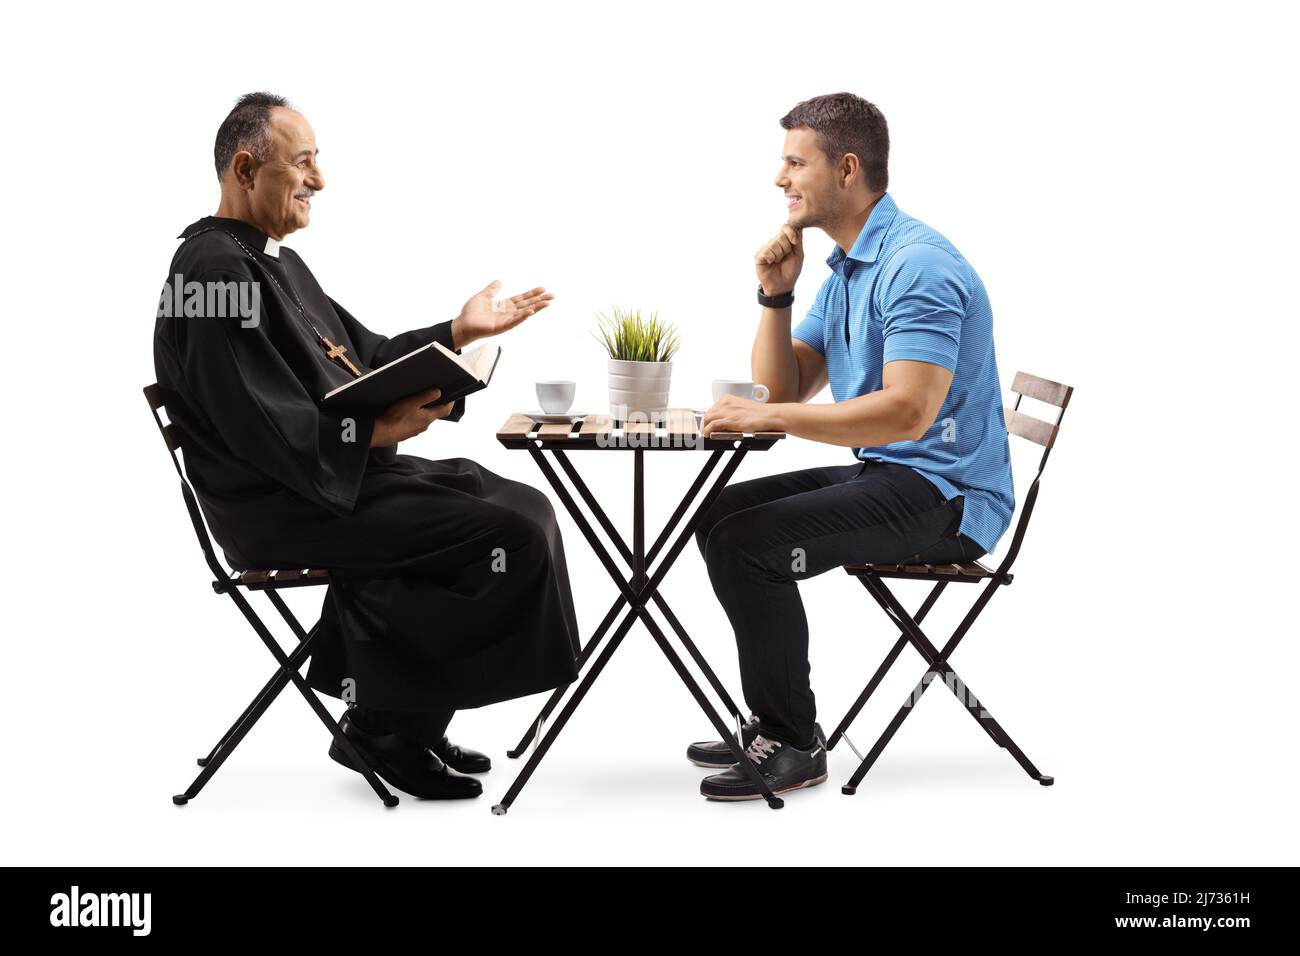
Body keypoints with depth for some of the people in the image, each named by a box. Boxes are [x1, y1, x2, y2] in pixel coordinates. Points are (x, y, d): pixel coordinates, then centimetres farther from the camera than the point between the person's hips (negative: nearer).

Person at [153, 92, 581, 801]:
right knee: (513, 537, -18)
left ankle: (406, 726, 8)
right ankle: (384, 724, -3)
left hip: (347, 472, 11)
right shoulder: (216, 272, -16)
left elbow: (364, 358, 23)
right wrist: (378, 431, -27)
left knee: (526, 507, 5)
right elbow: (264, 430, -23)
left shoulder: (277, 262, 19)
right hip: (286, 507, -11)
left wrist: (459, 332, 14)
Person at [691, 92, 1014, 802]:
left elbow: (907, 410, -30)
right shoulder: (843, 268, 14)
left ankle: (795, 744, -8)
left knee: (748, 544, -21)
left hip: (945, 495, -11)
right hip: (887, 476, 11)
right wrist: (776, 295, -1)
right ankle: (775, 722, 18)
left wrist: (768, 416, -28)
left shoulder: (917, 266, -19)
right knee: (721, 518, 14)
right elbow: (783, 391, 13)